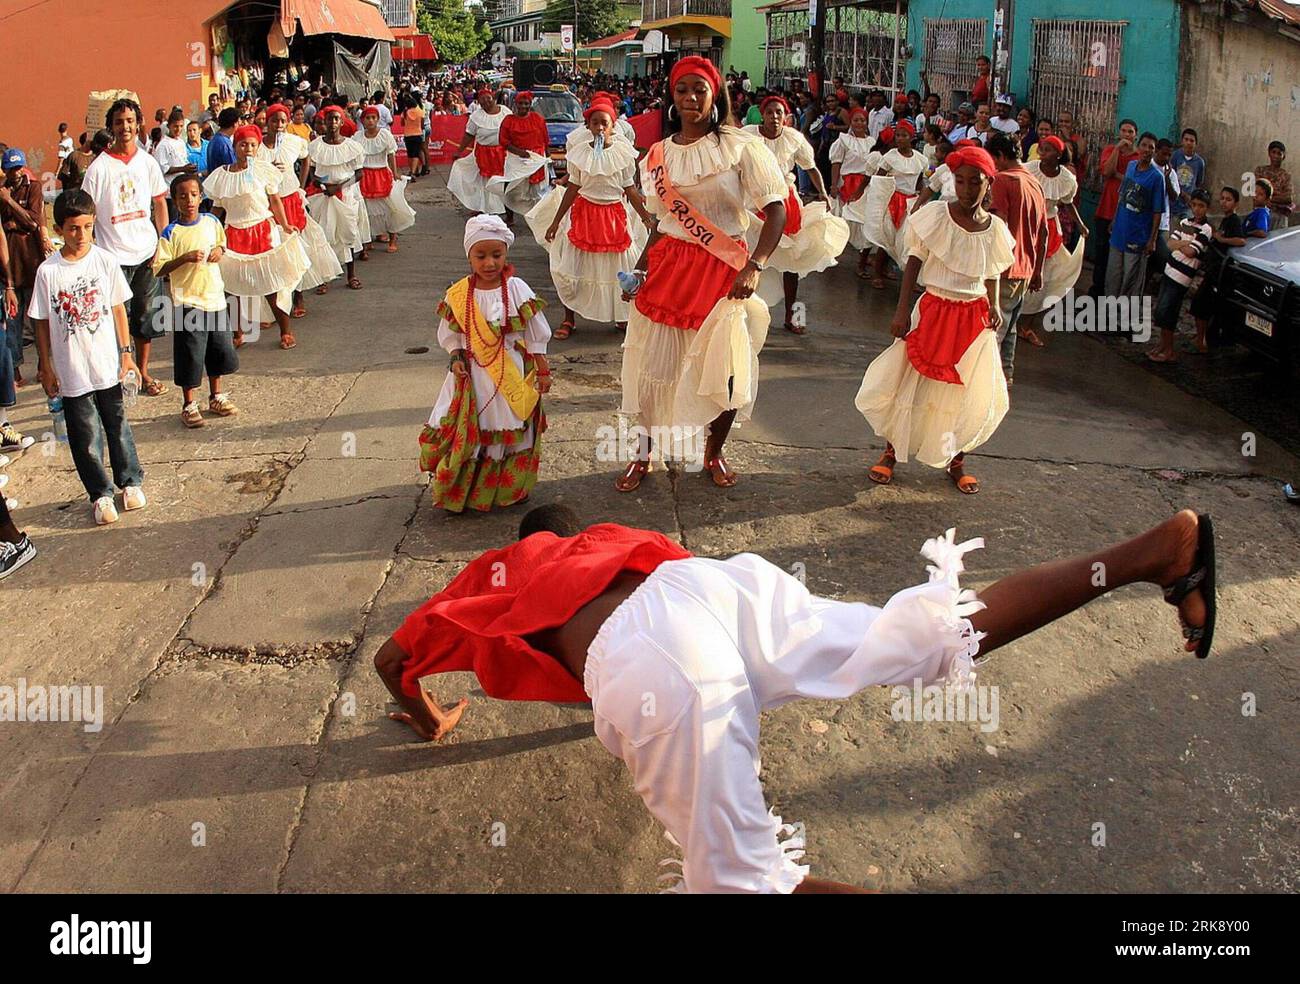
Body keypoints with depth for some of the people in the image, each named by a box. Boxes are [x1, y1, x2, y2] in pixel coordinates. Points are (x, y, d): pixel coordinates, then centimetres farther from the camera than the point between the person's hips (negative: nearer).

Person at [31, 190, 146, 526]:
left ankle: (130, 481, 33)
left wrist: (126, 352, 2)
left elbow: (118, 309, 3)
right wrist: (46, 368, 0)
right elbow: (43, 323, -2)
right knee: (84, 437, 7)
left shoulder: (106, 261, -6)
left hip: (108, 364, 1)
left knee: (117, 425, 15)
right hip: (71, 371, -1)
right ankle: (100, 493, 22)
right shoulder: (48, 271, -8)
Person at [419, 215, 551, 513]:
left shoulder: (517, 290, -10)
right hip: (473, 375, 0)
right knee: (466, 433, 5)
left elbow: (536, 334, -3)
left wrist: (543, 371, -1)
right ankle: (455, 491, 21)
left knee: (511, 430, 13)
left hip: (513, 375, 0)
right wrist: (456, 359, -11)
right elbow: (450, 334, 5)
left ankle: (510, 489, 32)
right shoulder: (458, 295, -7)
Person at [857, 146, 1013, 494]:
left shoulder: (995, 228, -1)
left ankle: (956, 460, 25)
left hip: (974, 318, 3)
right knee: (911, 384, 4)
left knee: (971, 393, 7)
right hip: (933, 310, -2)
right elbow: (914, 262, -7)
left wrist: (994, 306, -6)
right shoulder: (936, 215, -9)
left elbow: (992, 275, 10)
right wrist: (902, 310, -11)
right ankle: (891, 453, 20)